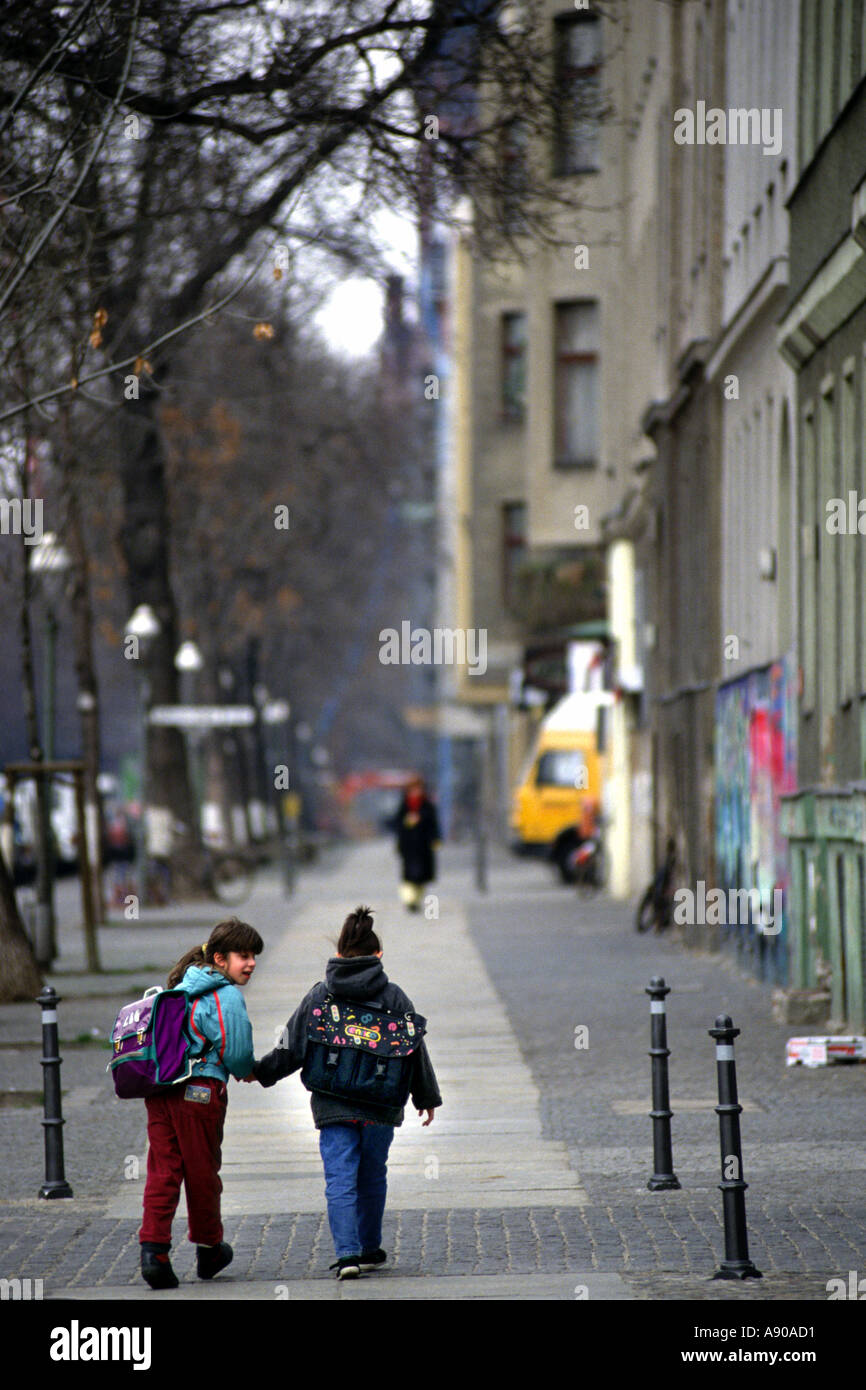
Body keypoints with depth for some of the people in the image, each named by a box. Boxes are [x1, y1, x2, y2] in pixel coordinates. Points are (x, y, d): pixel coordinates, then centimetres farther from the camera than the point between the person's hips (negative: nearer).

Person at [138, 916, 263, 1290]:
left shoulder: (182, 986, 16)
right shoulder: (226, 996, -10)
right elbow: (236, 1052, -13)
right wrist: (248, 1071, 10)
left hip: (159, 1088, 6)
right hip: (200, 1091, -6)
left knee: (162, 1170, 2)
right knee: (202, 1171, 9)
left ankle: (153, 1248, -11)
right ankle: (208, 1250, 26)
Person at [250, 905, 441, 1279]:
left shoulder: (319, 995, -1)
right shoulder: (393, 997, 0)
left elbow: (293, 1048, 2)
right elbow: (415, 1051, 5)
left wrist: (260, 1072, 17)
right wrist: (426, 1097, 16)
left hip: (333, 1106, -1)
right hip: (380, 1107, 1)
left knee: (340, 1181, -4)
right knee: (372, 1178, 17)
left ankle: (347, 1253, -19)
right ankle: (369, 1249, 27)